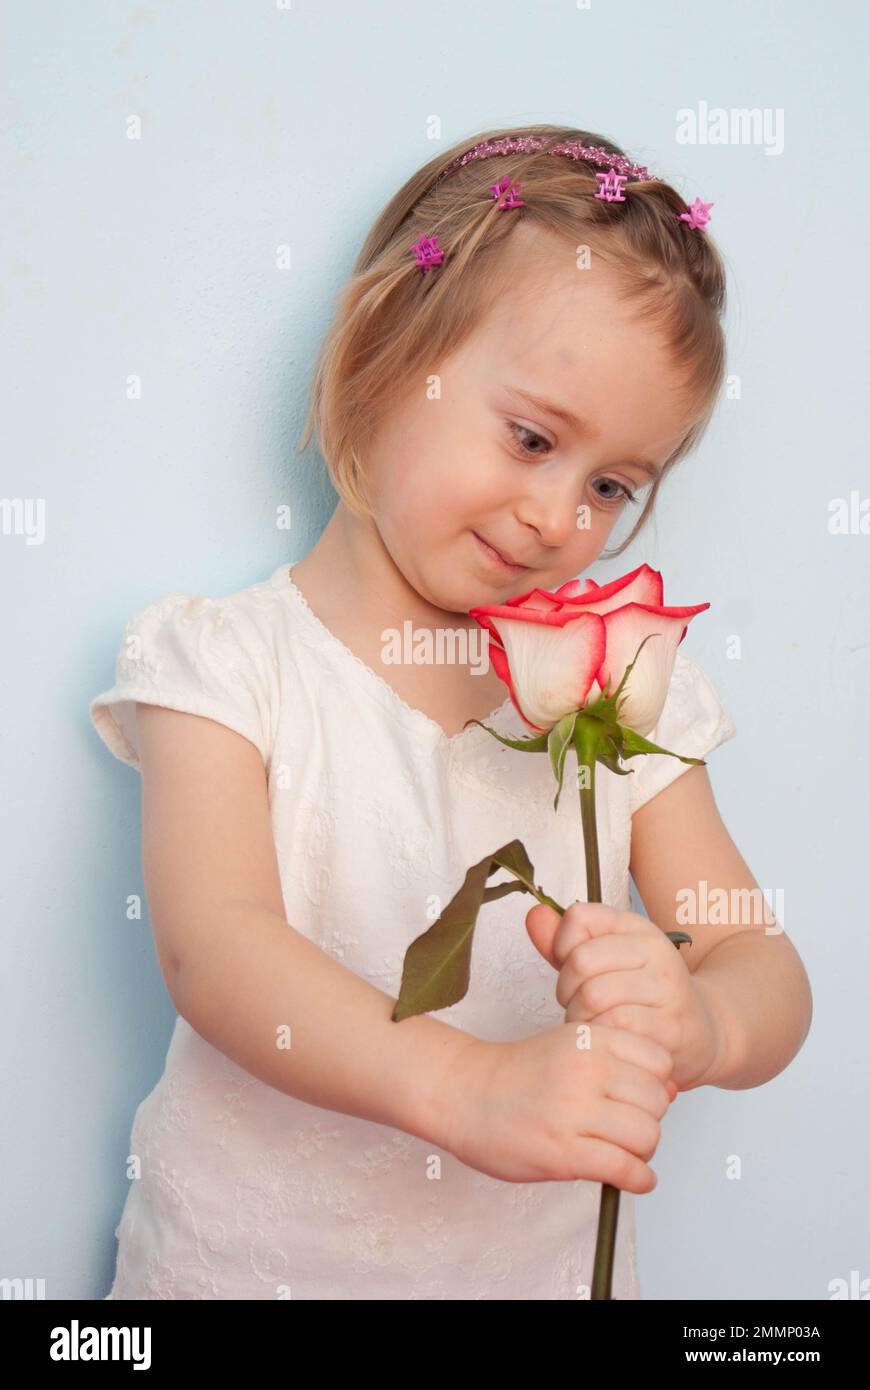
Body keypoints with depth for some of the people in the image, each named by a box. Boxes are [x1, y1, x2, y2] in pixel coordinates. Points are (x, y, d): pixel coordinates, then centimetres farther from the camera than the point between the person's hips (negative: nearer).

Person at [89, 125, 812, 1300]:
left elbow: (769, 977, -7)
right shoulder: (228, 664, -11)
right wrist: (470, 1086, -38)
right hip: (253, 1253, -2)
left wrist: (695, 1022, -30)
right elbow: (214, 947, -24)